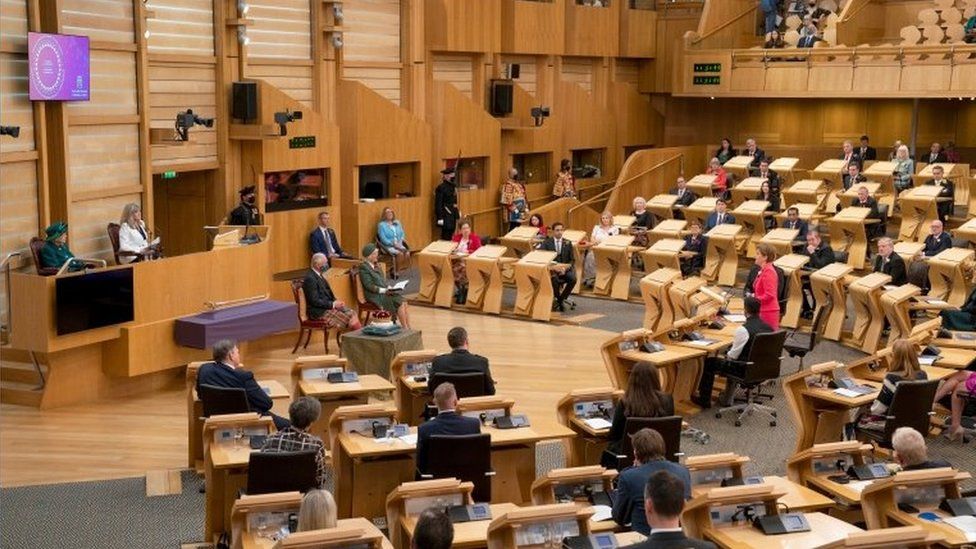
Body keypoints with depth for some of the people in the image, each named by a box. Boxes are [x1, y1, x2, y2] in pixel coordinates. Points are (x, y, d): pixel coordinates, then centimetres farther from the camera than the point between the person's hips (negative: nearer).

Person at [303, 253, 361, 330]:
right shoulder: (310, 278, -18)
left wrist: (336, 302, 1)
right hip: (319, 312, -9)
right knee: (347, 318, -19)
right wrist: (333, 304, -16)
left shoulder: (319, 275, 11)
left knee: (352, 314, -7)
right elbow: (315, 301, -21)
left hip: (328, 306, 9)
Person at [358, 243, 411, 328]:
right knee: (400, 303, -20)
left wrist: (389, 287, 0)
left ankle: (408, 328, -17)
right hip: (375, 296, -8)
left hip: (385, 292, 8)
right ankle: (405, 329, -13)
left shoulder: (376, 265, 17)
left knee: (404, 302, -14)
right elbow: (369, 285, -16)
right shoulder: (364, 267, -10)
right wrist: (384, 290, -20)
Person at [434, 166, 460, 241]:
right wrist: (440, 218, -18)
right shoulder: (441, 188, -13)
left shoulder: (453, 186, 11)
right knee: (446, 236, -5)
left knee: (451, 235, 12)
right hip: (446, 216, -8)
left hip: (453, 215, 8)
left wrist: (458, 213, 16)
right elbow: (438, 204, -15)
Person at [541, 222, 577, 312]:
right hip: (552, 269, -2)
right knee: (554, 279, -36)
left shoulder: (568, 243, 10)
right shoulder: (546, 243, 5)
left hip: (565, 269, 2)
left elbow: (572, 260, 7)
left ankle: (561, 299, -9)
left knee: (573, 279, -30)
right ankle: (557, 299, -10)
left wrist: (566, 268, -13)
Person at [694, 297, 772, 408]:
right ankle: (726, 398, 39)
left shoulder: (743, 329, -24)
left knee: (709, 362, 11)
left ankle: (704, 400, 23)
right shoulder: (768, 327, -2)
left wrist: (727, 355, 8)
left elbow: (732, 356, -16)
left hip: (746, 370, -8)